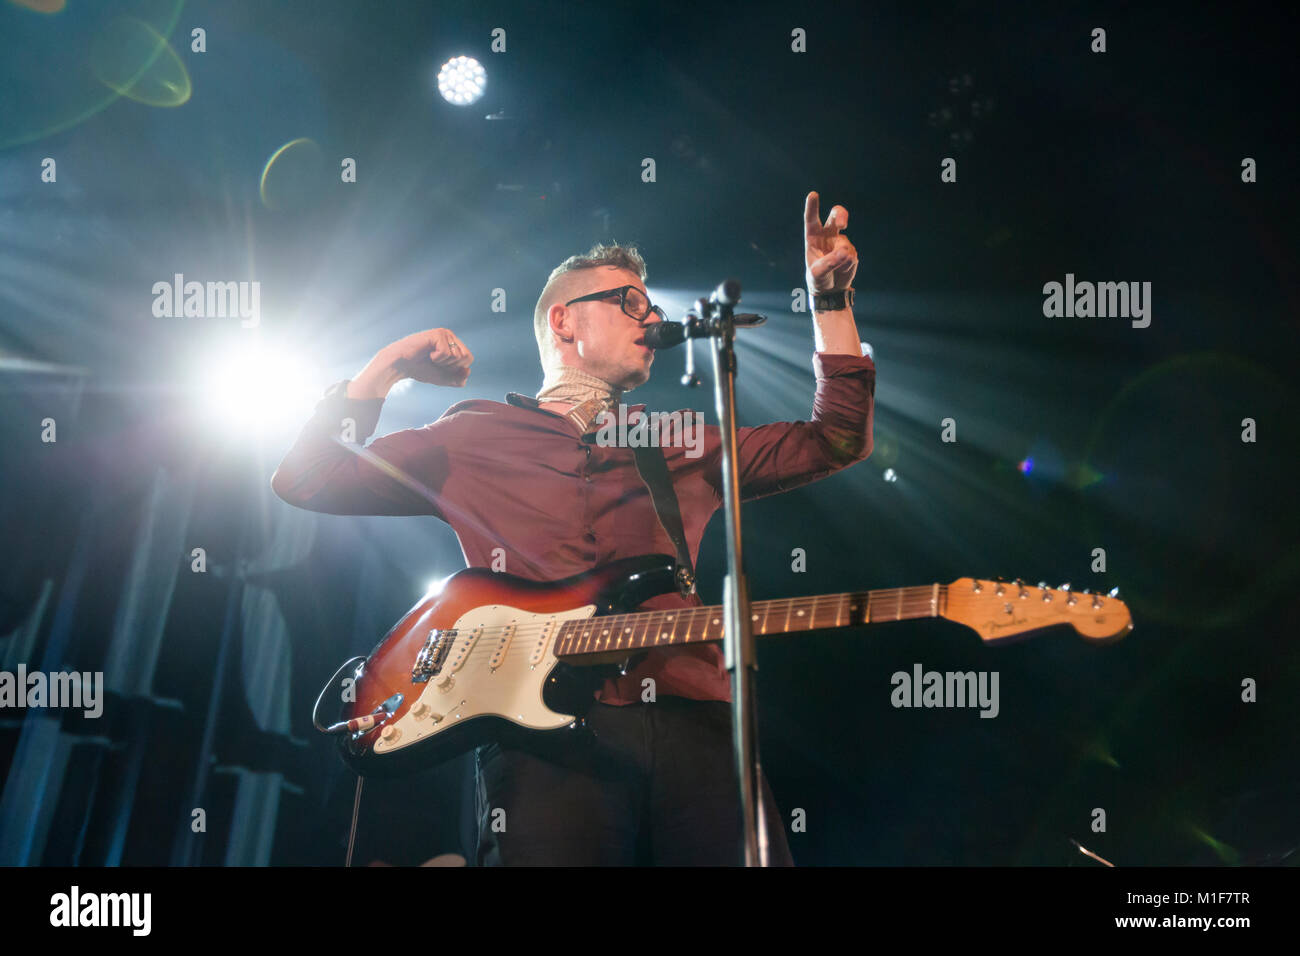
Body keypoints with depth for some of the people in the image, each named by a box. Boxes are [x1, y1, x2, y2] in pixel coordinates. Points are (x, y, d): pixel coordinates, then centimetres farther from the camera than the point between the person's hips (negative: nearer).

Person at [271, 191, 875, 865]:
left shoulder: (684, 447, 27)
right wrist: (385, 372, 11)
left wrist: (831, 297, 21)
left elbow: (837, 440, 25)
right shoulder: (475, 439, 19)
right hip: (546, 732, -3)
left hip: (693, 726, 3)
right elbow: (305, 480, 16)